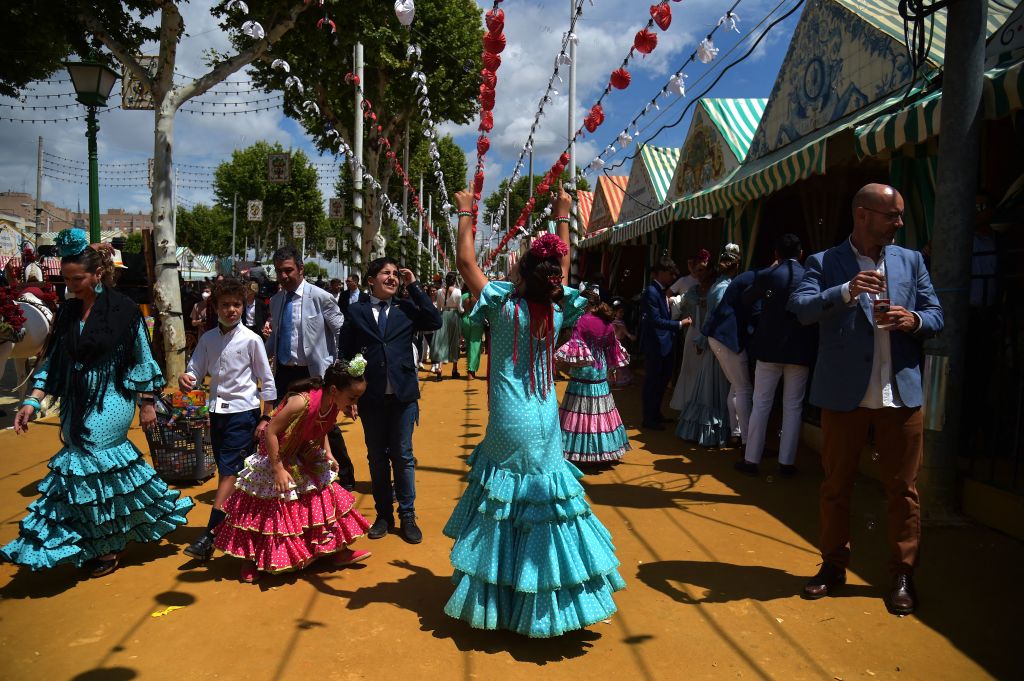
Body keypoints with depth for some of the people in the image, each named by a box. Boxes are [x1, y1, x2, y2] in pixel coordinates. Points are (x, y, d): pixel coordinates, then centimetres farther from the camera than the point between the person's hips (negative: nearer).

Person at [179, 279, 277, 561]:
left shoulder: (251, 340, -6)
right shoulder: (207, 339, 6)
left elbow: (267, 381, -2)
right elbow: (196, 371, 7)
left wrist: (266, 418, -3)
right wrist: (186, 379, -18)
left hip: (243, 412, -5)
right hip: (217, 411, 5)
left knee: (228, 471, -8)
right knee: (228, 472, 13)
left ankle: (209, 536, -9)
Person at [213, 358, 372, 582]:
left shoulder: (333, 404, -12)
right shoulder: (302, 402, -37)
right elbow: (270, 432, -31)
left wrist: (328, 453, -4)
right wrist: (278, 469, -26)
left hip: (306, 460, 7)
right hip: (277, 457, -7)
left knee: (326, 498, 11)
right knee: (267, 512, 3)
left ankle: (339, 551, 25)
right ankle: (251, 559, 24)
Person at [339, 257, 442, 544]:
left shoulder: (406, 308, 4)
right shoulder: (355, 311, 3)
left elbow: (435, 321, -11)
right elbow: (346, 353, 3)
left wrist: (413, 286, -8)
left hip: (403, 393, 0)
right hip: (371, 396, 0)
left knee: (403, 456, 7)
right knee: (377, 457, 11)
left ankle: (407, 515, 19)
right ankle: (384, 514, 25)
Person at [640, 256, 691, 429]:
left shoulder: (660, 291, 12)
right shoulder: (651, 292, -19)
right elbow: (656, 320, -23)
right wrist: (680, 324, -22)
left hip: (664, 343, 10)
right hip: (655, 344, -10)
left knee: (662, 379, 18)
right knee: (653, 381, 0)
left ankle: (656, 414, 32)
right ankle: (648, 419, 10)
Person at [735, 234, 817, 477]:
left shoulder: (766, 276, -5)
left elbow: (746, 301, 12)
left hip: (769, 349, -1)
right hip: (801, 351, 1)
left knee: (761, 404, 7)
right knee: (793, 407, 8)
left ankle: (751, 460, 10)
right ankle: (786, 462, 11)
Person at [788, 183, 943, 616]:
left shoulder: (911, 261, 10)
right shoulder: (824, 263, 0)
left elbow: (937, 316, 10)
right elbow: (800, 308, -14)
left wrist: (915, 320, -13)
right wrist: (846, 292, -30)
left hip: (901, 394, 2)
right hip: (844, 394, -2)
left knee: (903, 488, 7)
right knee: (835, 486, 10)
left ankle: (902, 575, 22)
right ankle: (833, 566, 26)